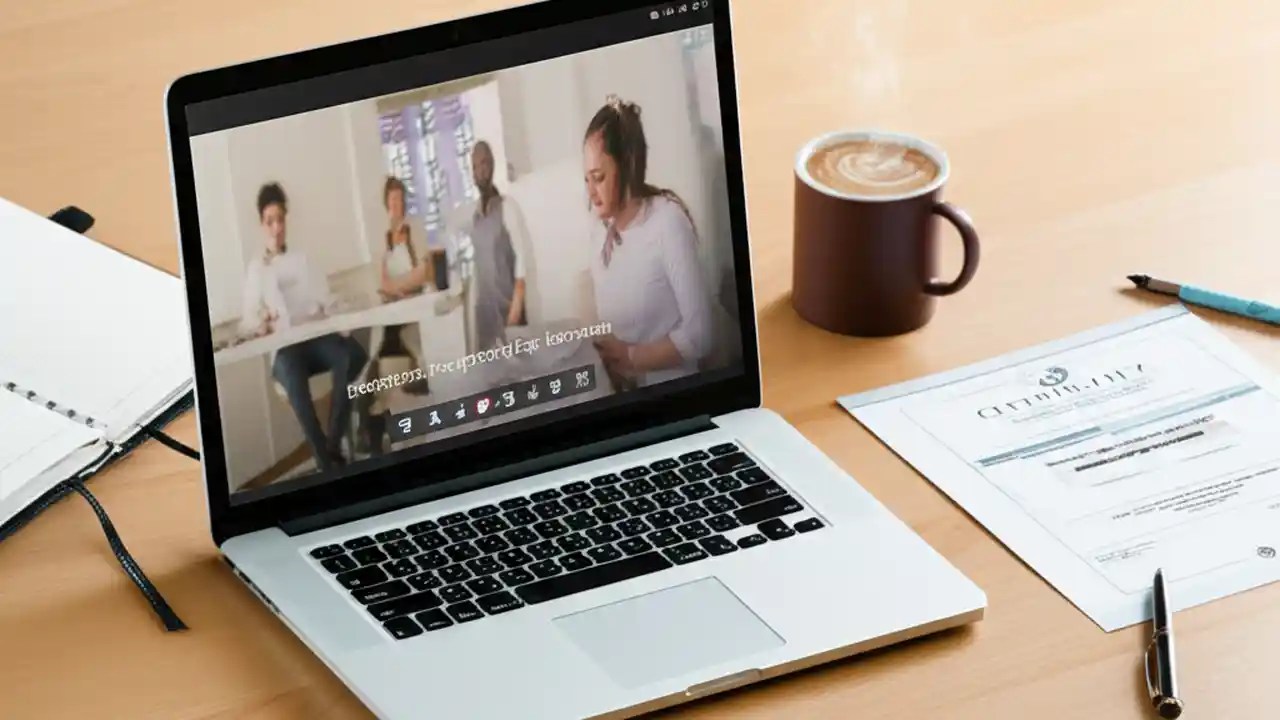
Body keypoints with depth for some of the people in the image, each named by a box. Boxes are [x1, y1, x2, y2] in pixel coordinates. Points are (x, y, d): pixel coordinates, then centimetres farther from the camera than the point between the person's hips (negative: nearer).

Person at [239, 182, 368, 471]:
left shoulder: (301, 258, 23)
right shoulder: (256, 268, 16)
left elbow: (324, 295, 14)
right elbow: (249, 316, 8)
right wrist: (258, 325, -16)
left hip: (315, 336, 3)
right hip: (283, 347, -3)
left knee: (349, 355, -33)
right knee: (292, 373, -41)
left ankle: (333, 444, -29)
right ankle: (323, 458, -43)